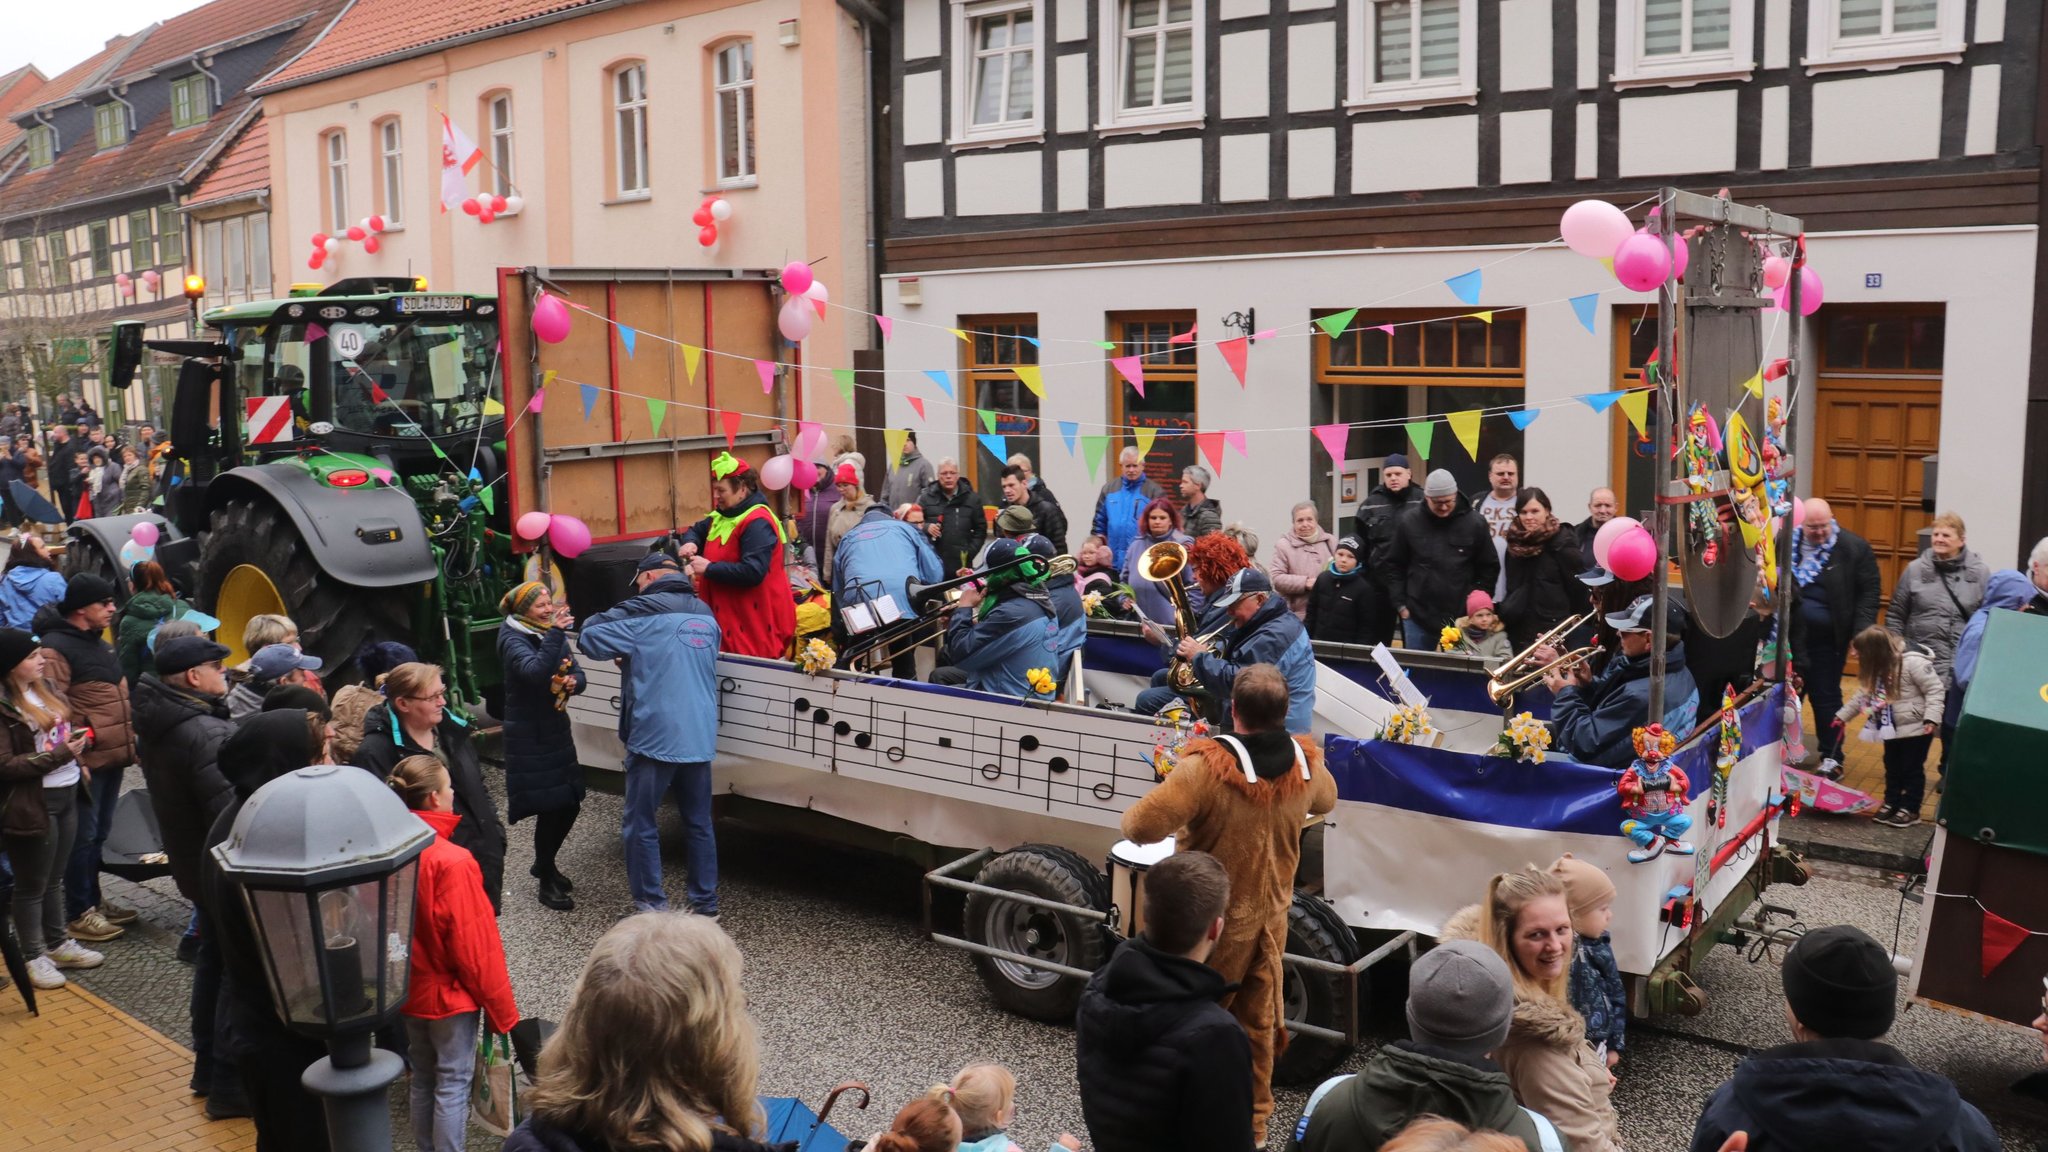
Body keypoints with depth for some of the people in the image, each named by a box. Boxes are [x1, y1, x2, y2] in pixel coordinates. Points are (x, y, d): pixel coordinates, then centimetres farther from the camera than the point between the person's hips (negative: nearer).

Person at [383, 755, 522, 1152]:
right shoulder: (452, 863, -27)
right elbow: (475, 947, -22)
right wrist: (502, 1009, -10)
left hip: (409, 991, 7)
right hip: (451, 993, -7)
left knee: (422, 1081, 21)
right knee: (453, 1085, 7)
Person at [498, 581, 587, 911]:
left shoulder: (554, 634, 8)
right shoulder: (513, 639, -13)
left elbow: (580, 676, 6)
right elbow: (534, 671, -32)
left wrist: (573, 682, -16)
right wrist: (555, 633, -38)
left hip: (557, 730, 7)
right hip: (528, 738, -7)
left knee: (569, 803, 11)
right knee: (549, 807, -6)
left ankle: (544, 864, 34)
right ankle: (547, 881, 11)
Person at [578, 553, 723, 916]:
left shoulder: (643, 612, -8)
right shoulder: (706, 615, 13)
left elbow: (589, 636, -7)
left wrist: (626, 654, 11)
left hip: (654, 737, -6)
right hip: (700, 737, 6)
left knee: (641, 826, 5)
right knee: (699, 822, 14)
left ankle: (652, 907, 8)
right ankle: (705, 902, 21)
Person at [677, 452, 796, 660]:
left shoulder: (757, 523, -19)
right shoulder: (723, 515, 13)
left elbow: (753, 572, -28)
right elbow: (697, 530, 29)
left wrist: (709, 569, -21)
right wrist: (690, 543, 3)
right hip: (728, 615, 10)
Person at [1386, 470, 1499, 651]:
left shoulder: (1475, 523, -3)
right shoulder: (1408, 522, -1)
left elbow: (1489, 568, 5)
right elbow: (1394, 566, 6)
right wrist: (1400, 604, 1)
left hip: (1461, 617, -1)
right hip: (1417, 616, 1)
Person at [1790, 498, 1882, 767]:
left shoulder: (1854, 547, -6)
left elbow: (1869, 592, -4)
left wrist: (1861, 634, -12)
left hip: (1827, 641, -3)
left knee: (1826, 698, 6)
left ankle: (1831, 758, 17)